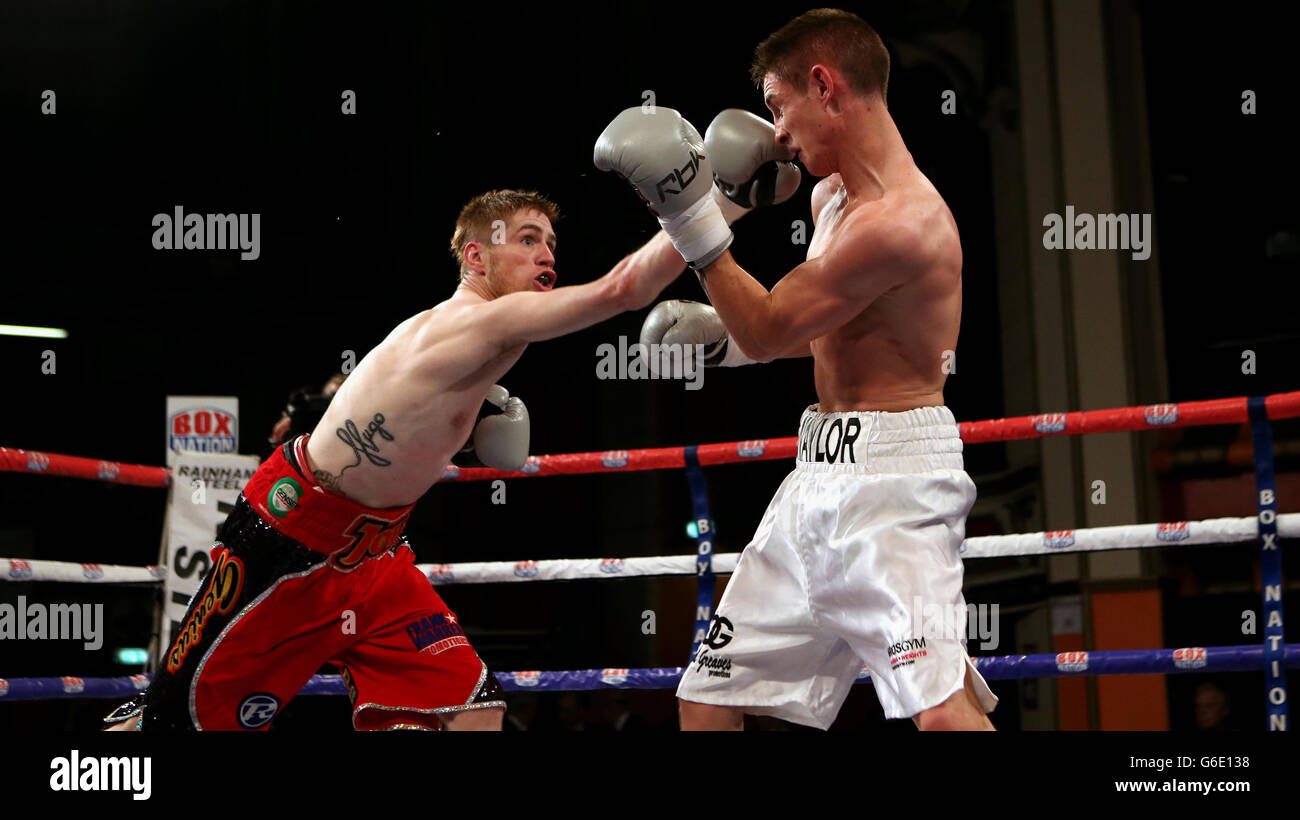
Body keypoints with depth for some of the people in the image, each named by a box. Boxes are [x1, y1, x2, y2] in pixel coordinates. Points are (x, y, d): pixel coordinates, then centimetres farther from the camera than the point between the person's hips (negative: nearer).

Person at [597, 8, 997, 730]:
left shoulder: (900, 221, -19)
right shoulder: (830, 196, 13)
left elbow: (769, 326, -14)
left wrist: (689, 213, -13)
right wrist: (717, 336, 15)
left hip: (890, 480, -10)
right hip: (819, 474, 10)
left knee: (942, 708, -23)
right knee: (705, 699, 11)